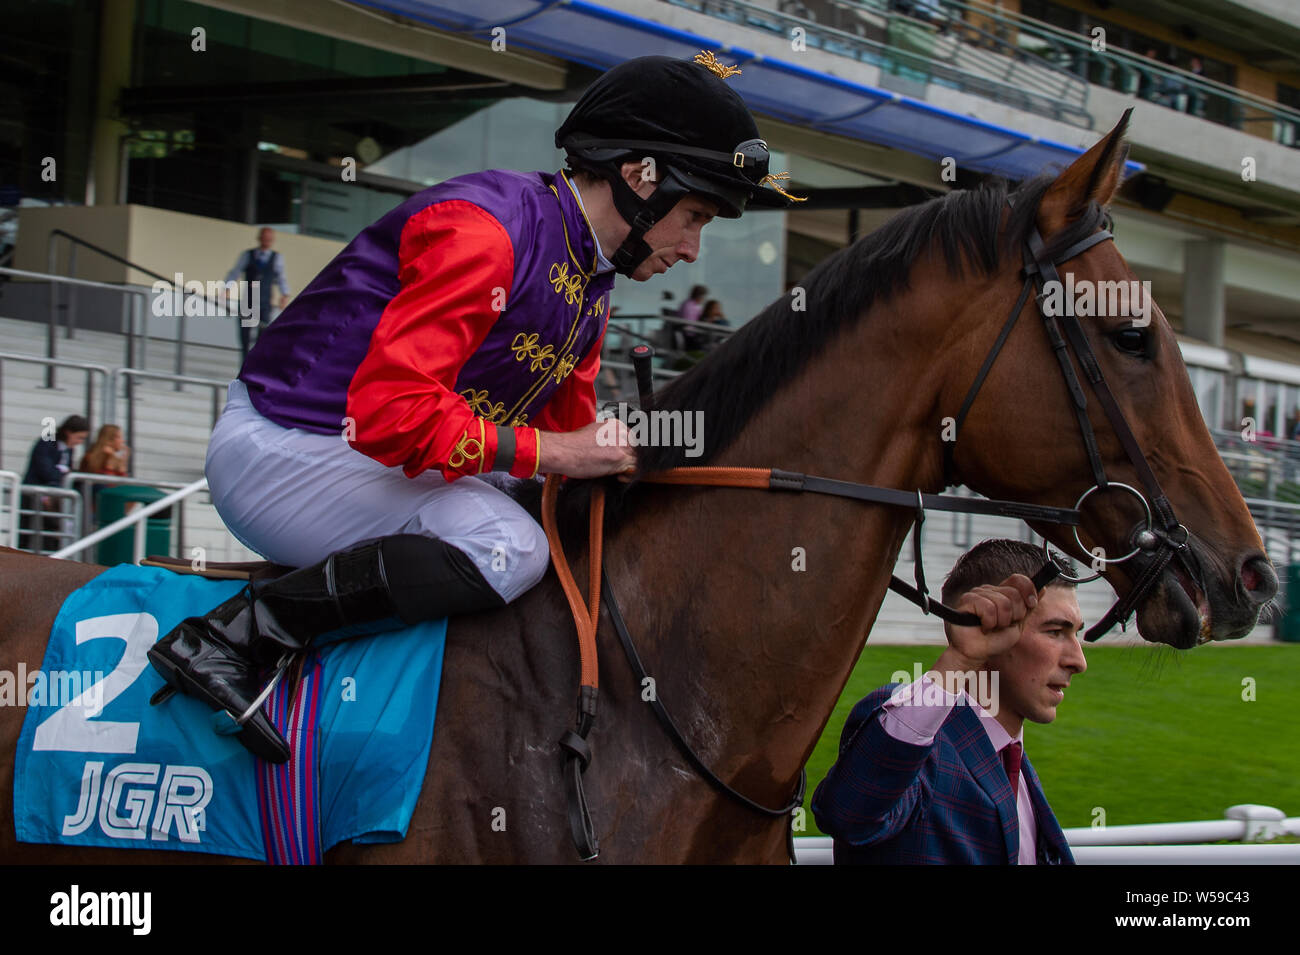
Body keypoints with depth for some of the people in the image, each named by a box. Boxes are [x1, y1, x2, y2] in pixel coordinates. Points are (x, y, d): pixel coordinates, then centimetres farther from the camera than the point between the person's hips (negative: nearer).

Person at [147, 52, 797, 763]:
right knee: (508, 548, -29)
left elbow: (571, 431, 14)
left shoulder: (590, 283, 11)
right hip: (281, 452, -11)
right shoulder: (483, 230, -22)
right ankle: (236, 634, -25)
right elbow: (390, 409, -30)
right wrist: (543, 450, -24)